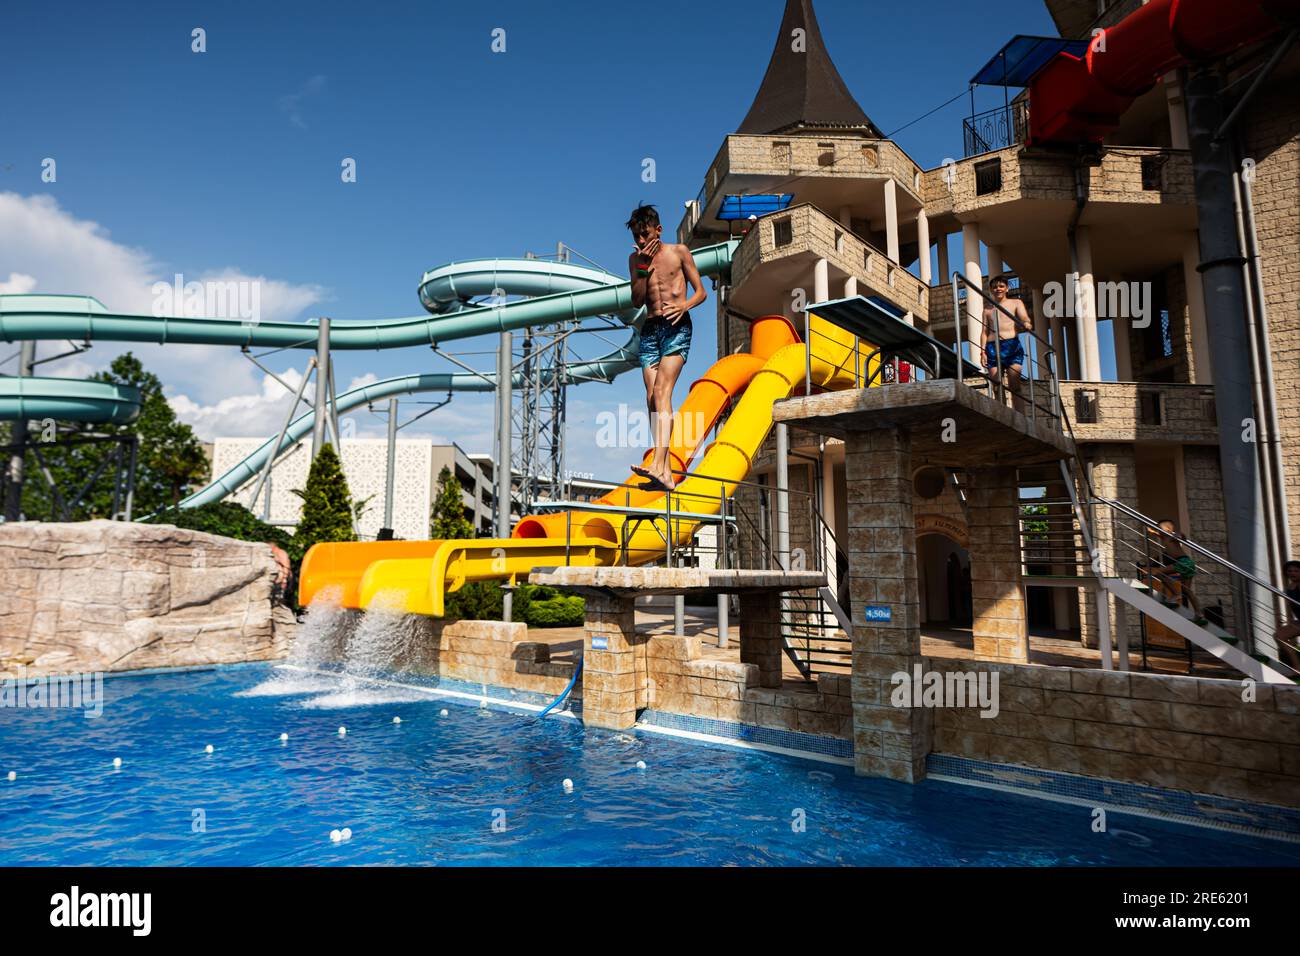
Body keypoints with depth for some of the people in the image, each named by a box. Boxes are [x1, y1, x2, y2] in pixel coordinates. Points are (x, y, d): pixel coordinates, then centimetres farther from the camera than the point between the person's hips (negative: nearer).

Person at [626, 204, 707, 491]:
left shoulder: (678, 252, 7)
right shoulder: (635, 259, 16)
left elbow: (701, 292, 6)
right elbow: (637, 301, 6)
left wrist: (684, 305, -15)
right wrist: (643, 266, -3)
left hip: (676, 327, -4)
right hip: (649, 330, 4)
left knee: (661, 391, -22)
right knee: (652, 399, -5)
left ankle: (657, 465, -32)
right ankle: (666, 474, -4)